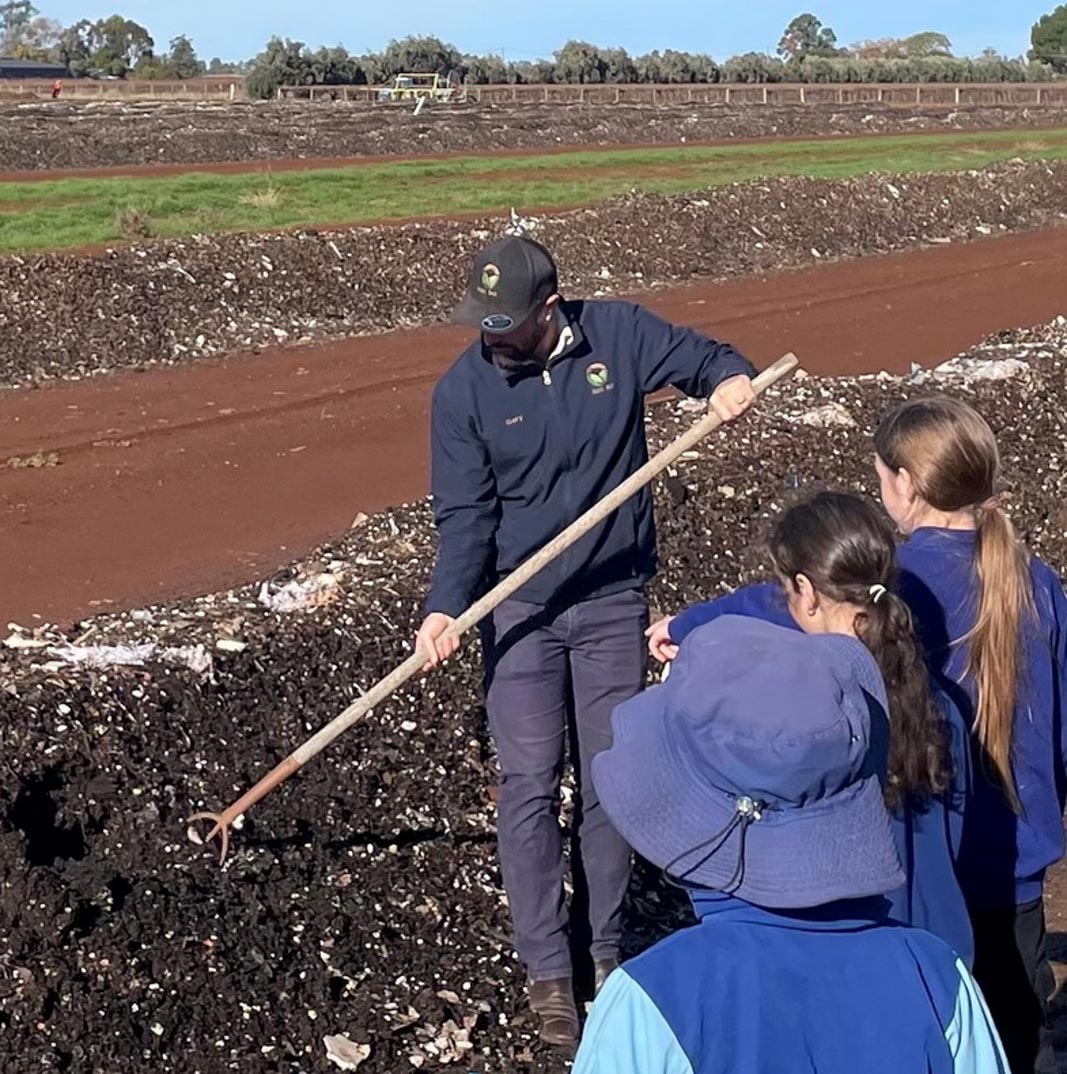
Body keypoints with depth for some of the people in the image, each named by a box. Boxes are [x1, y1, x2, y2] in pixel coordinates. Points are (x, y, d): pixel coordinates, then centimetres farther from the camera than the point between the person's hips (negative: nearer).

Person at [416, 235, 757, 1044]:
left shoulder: (619, 334, -8)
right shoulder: (463, 391, -10)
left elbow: (703, 358, 4)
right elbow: (465, 514, -10)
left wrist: (731, 377, -21)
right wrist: (446, 609, -24)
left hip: (613, 601, 1)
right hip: (519, 609, -1)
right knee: (530, 786, -2)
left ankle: (605, 946, 25)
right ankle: (547, 970, 9)